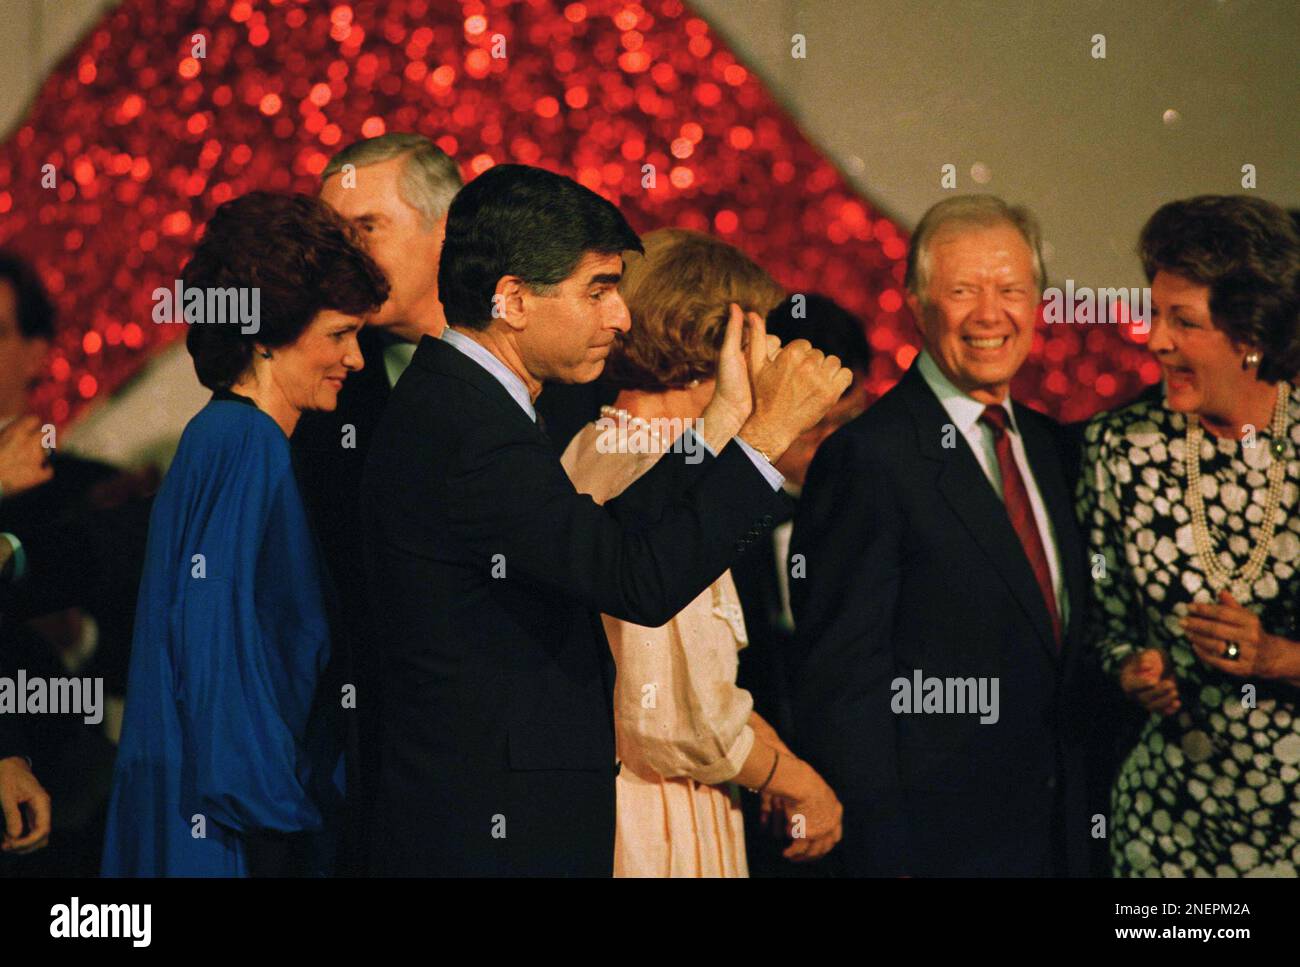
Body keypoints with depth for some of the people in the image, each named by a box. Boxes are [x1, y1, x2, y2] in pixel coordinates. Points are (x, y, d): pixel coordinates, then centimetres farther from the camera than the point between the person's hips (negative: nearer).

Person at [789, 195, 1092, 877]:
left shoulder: (1043, 441, 12)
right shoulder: (868, 455, -13)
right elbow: (842, 679, -16)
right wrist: (882, 857, -19)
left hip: (1054, 837, 7)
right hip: (936, 840, -7)